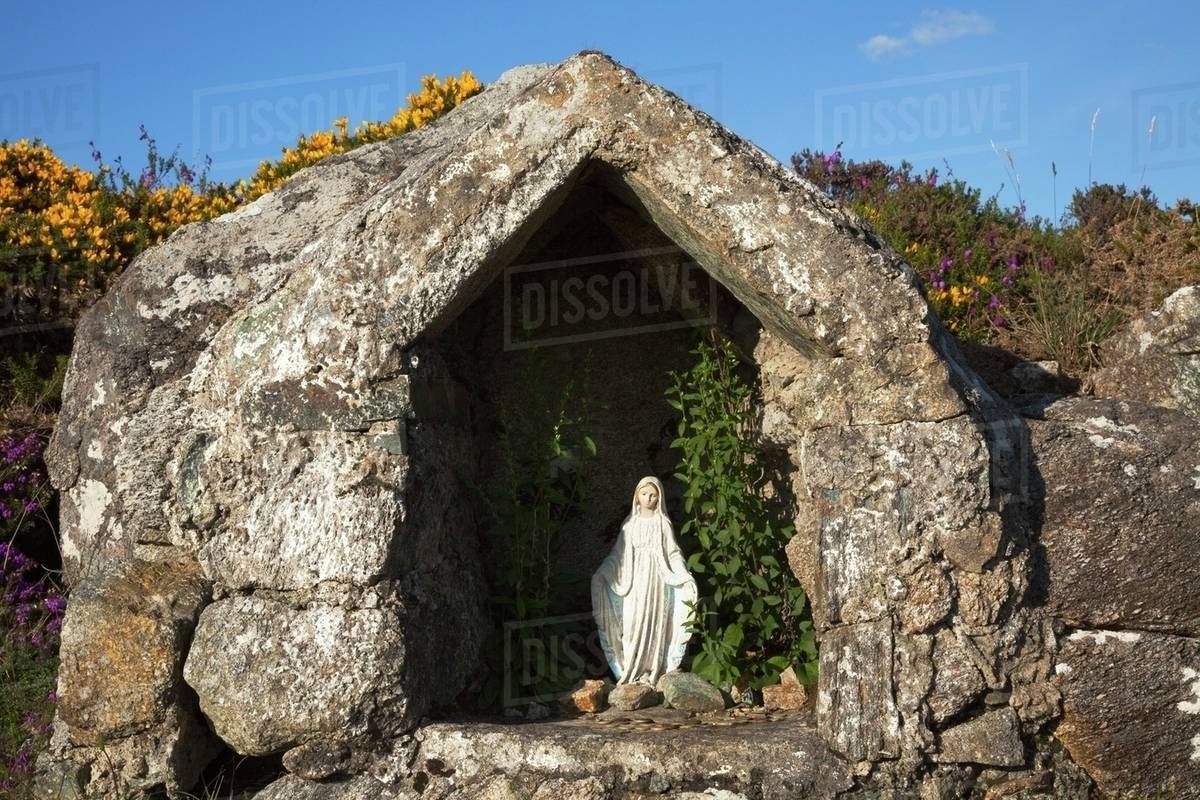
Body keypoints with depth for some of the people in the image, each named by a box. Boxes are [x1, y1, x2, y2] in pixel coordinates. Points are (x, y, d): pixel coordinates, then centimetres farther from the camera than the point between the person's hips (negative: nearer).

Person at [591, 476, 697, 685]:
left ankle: (651, 672, -1)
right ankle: (632, 671, -1)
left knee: (654, 622, -4)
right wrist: (602, 573, -1)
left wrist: (685, 576, -10)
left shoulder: (663, 523, 4)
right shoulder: (630, 523, 9)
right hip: (635, 579, 1)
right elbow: (618, 552, 10)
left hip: (656, 579, -1)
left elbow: (673, 553, 2)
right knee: (632, 622, -4)